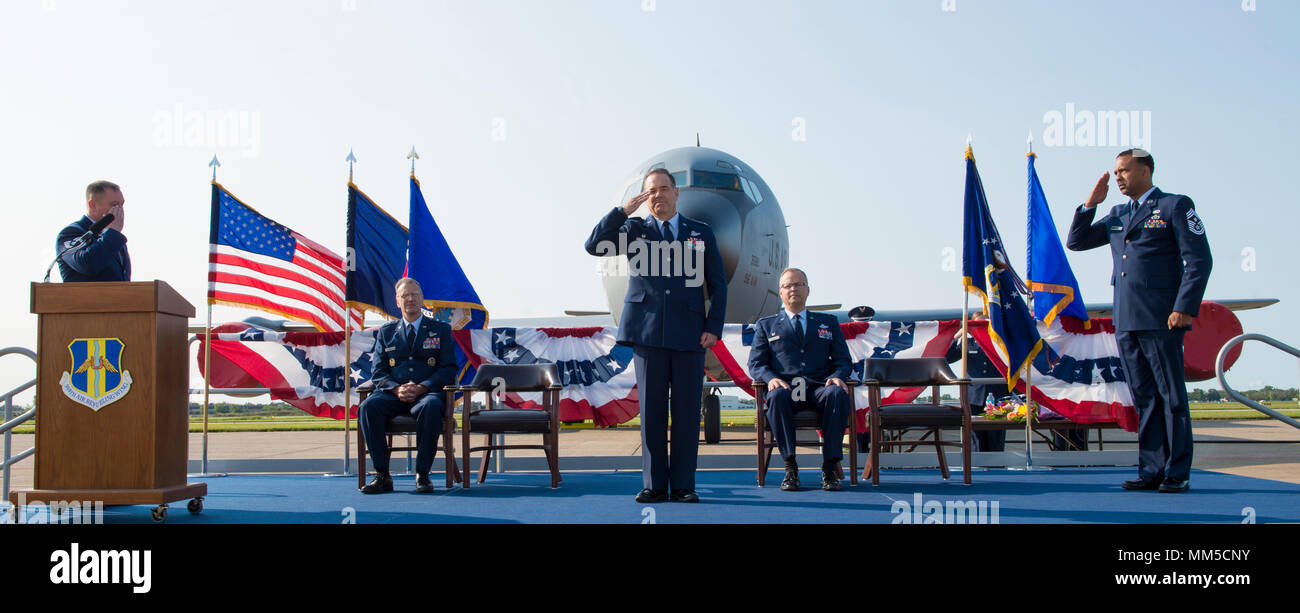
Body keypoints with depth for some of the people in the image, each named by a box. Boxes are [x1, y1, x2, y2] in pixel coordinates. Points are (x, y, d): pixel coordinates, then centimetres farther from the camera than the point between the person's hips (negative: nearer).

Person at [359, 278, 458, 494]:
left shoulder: (440, 330, 13)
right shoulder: (386, 332, 19)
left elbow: (449, 369, 4)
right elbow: (378, 372, 11)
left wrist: (422, 388, -14)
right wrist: (397, 389, -12)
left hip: (426, 393, -2)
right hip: (394, 394, 2)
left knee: (432, 406, -39)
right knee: (369, 407, -30)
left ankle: (422, 474, -30)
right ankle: (382, 475, -24)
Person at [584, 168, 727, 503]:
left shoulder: (701, 233, 13)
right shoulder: (634, 229, 12)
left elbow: (717, 285, 11)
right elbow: (594, 246, -3)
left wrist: (714, 328, 0)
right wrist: (624, 209, -6)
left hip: (689, 335, 0)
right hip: (648, 333, 0)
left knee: (686, 411, 1)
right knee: (651, 409, 1)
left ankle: (683, 485, 8)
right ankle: (655, 485, 8)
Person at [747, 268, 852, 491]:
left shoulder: (828, 322, 25)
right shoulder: (766, 325, 22)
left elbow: (843, 360, 15)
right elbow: (755, 364, 11)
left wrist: (837, 376, -9)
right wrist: (770, 378, -13)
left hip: (818, 388, 1)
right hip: (786, 387, -1)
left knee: (838, 393, -35)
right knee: (777, 396, -37)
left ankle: (830, 465, -30)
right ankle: (790, 467, -31)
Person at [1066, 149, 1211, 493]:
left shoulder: (1176, 206, 1)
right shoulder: (1117, 215, 19)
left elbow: (1199, 261, -6)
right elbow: (1076, 242, 19)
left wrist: (1185, 308, -14)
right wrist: (1091, 203, 9)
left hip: (1161, 320, -6)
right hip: (1126, 322, 6)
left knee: (1172, 396, -1)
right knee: (1145, 399, 7)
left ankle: (1177, 474, 3)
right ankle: (1151, 471, 9)